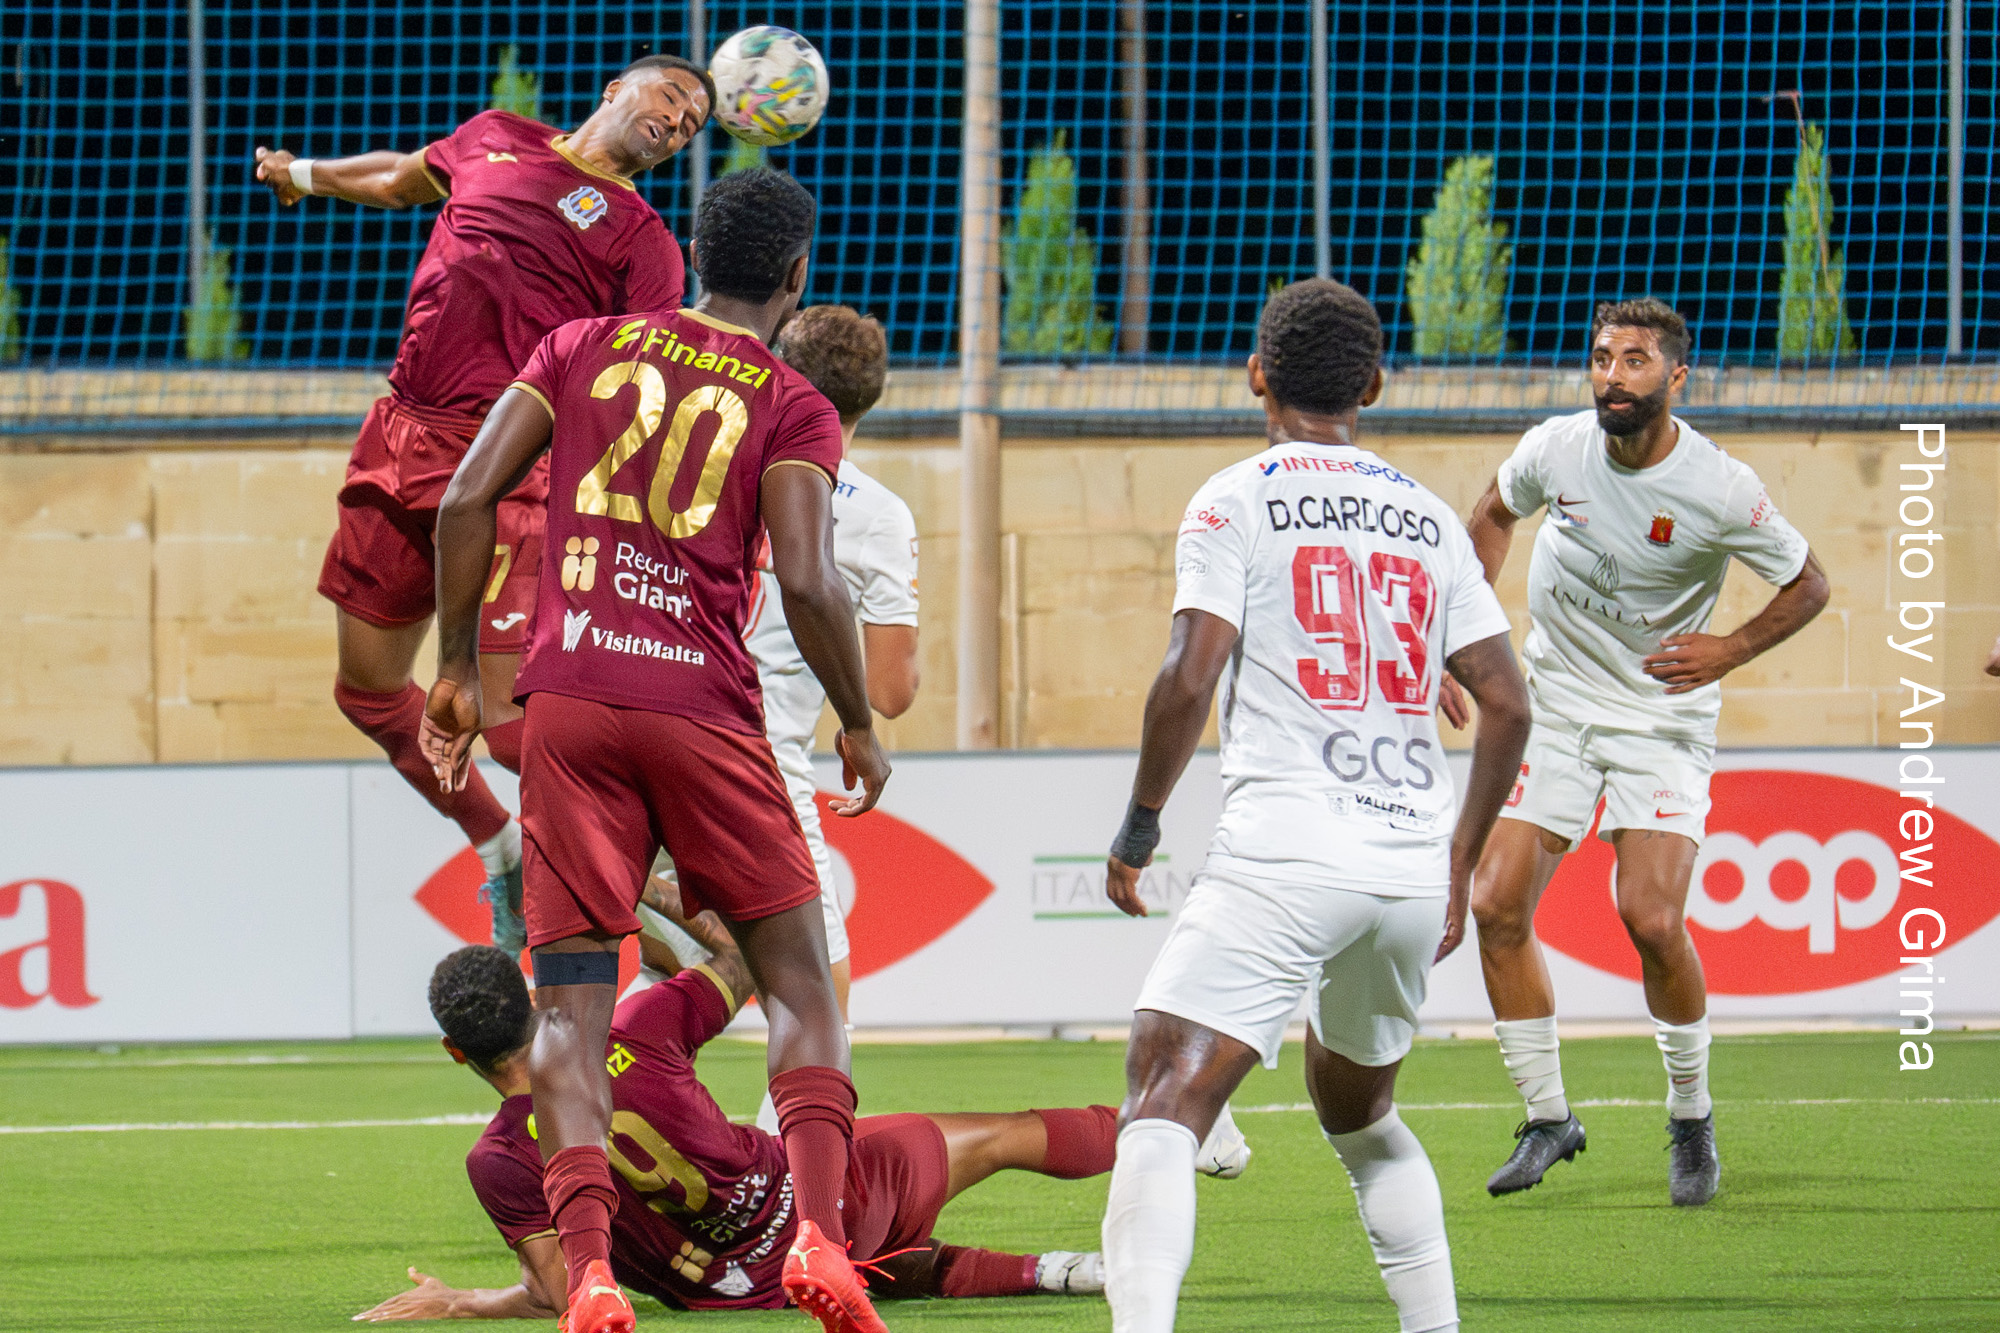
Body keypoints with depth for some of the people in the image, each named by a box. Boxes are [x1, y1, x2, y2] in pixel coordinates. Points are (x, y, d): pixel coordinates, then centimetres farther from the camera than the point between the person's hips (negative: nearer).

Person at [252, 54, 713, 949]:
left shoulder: (644, 243, 3)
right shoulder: (496, 139, 18)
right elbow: (400, 179, 39)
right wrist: (302, 174, 54)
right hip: (398, 439, 6)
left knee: (505, 715, -15)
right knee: (368, 690, 13)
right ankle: (500, 850, 33)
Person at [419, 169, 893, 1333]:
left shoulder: (585, 347, 12)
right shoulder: (793, 408, 3)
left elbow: (467, 503, 5)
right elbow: (808, 581, -9)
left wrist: (459, 668, 14)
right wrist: (859, 726, 5)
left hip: (569, 702, 2)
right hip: (703, 707, -2)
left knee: (571, 1000, 2)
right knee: (798, 976, 10)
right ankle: (818, 1230, -7)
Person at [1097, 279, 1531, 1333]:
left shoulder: (1235, 502, 1)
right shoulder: (1429, 521, 16)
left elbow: (1189, 680, -9)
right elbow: (1507, 704, 13)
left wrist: (1138, 830, 3)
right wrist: (1458, 867, 22)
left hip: (1287, 850, -6)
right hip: (1415, 861, 6)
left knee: (1166, 1096, -14)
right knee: (1358, 1109, 27)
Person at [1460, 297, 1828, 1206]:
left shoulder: (1722, 491, -18)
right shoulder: (1555, 449, -8)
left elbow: (1808, 585, -2)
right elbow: (1495, 514, 15)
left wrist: (1729, 652, -17)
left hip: (1664, 715, -4)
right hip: (1555, 710, 4)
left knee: (1651, 919, -18)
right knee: (1496, 906, -7)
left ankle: (1692, 1119, 5)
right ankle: (1547, 1118, 9)